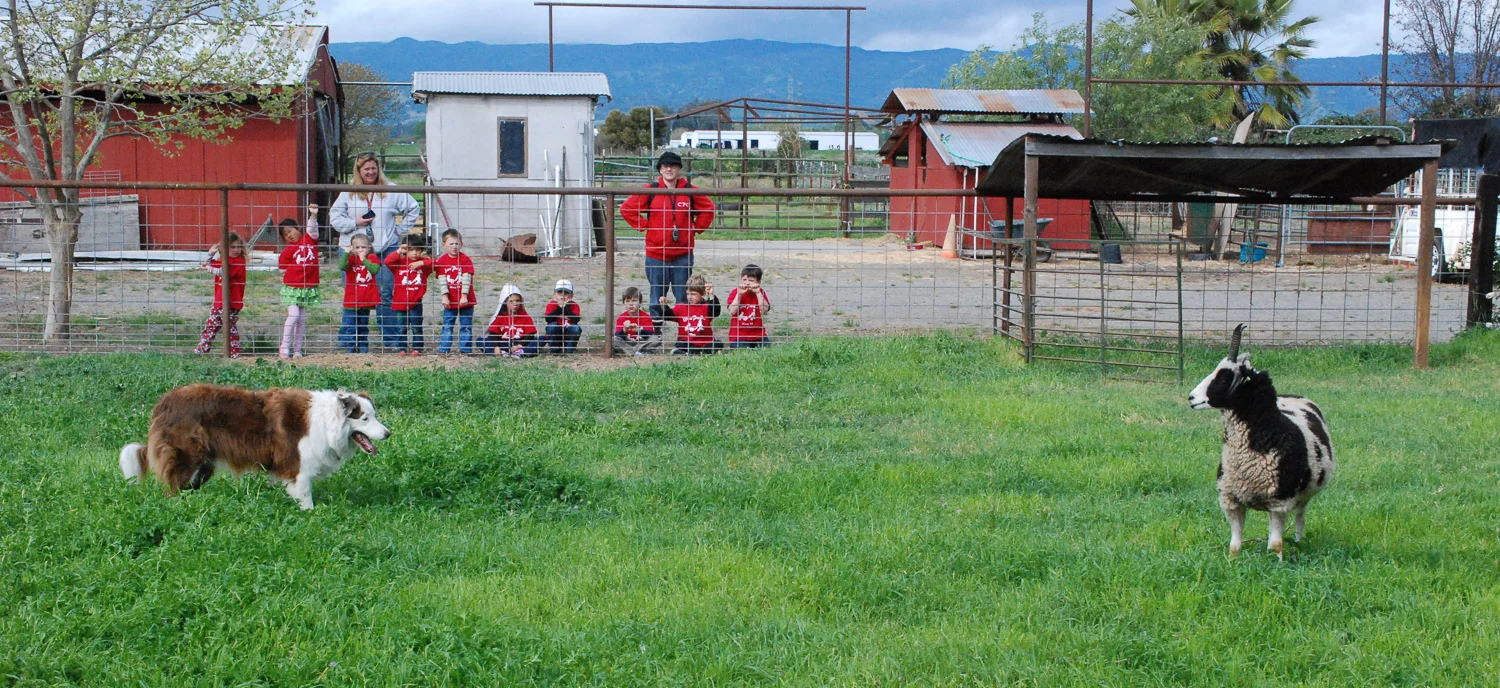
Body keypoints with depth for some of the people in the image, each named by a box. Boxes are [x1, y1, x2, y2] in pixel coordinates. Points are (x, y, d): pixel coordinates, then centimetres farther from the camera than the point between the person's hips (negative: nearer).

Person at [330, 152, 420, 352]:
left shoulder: (391, 191, 7)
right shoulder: (348, 193, 9)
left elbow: (413, 209, 14)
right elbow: (335, 217, 7)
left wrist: (399, 230, 6)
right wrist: (355, 223, -8)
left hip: (385, 251, -1)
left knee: (386, 295, -3)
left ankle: (390, 340, 2)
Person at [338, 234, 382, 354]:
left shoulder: (372, 259, 2)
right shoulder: (351, 259, -4)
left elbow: (375, 270, -18)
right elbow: (342, 267, -24)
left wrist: (364, 260, -18)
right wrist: (347, 253, -29)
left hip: (366, 301, 3)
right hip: (351, 302, -3)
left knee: (363, 327, 15)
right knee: (350, 327, -2)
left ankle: (363, 350, 23)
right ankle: (350, 350, 3)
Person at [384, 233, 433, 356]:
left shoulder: (423, 262, 2)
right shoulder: (399, 262, 0)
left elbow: (432, 263, -14)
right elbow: (387, 261, -15)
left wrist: (421, 263, -26)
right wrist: (398, 252, -21)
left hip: (416, 302, 0)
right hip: (400, 302, 0)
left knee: (416, 327, 4)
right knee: (401, 327, 6)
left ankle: (417, 348, 10)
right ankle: (401, 349, 12)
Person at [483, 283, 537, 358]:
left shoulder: (525, 316, 0)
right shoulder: (500, 316, 0)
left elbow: (530, 334, -6)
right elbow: (493, 334, -6)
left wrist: (520, 346, -22)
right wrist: (496, 347, -25)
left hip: (519, 344, -1)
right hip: (502, 345, 1)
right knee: (480, 341, -20)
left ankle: (519, 353, -45)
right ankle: (502, 353, -39)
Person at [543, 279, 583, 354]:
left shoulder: (574, 305, -5)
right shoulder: (551, 305, -5)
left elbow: (576, 320, -23)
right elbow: (548, 319, -22)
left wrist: (566, 307, -24)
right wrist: (559, 308, -24)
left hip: (568, 335, 0)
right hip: (555, 335, 0)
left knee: (577, 328, -26)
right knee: (552, 325, -28)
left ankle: (569, 350, -12)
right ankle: (554, 350, -15)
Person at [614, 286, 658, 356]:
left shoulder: (646, 316, -4)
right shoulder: (621, 318, -2)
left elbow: (650, 334, -15)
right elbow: (617, 336, -11)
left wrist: (639, 330, -34)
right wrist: (624, 330, -33)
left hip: (642, 344, 0)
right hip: (627, 344, 0)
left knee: (656, 340, -26)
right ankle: (636, 353, -35)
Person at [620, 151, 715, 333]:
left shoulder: (690, 191, 4)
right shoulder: (650, 191, 1)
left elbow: (708, 209, 16)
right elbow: (626, 209, 6)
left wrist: (696, 228, 7)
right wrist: (644, 226, 0)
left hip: (683, 255, 1)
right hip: (656, 255, -1)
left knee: (683, 299, 4)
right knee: (657, 298, 5)